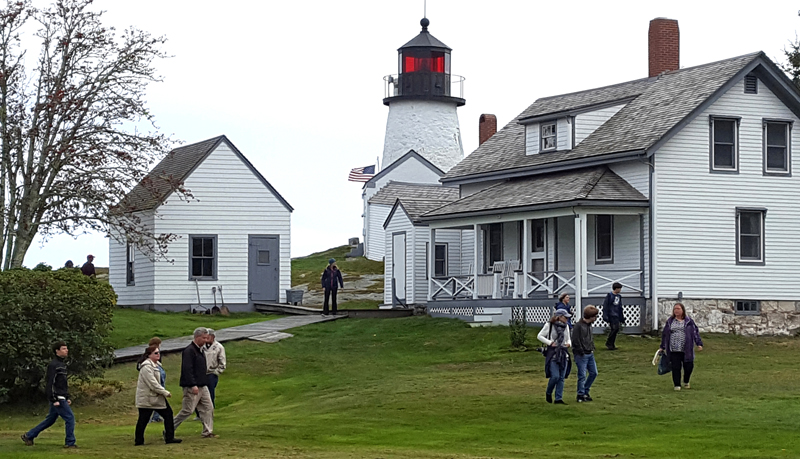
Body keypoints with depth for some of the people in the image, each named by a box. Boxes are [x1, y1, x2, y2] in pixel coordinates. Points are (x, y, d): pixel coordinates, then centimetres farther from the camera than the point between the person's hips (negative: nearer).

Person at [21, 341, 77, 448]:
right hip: (57, 398, -10)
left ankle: (28, 436, 24)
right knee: (70, 417, -8)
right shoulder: (53, 365, -14)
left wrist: (67, 398, 19)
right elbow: (49, 383, -19)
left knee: (50, 420, 16)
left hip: (61, 398, 10)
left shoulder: (62, 364, 17)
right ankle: (70, 442, -1)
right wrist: (54, 400, -22)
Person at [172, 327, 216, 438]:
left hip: (202, 386, 10)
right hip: (192, 387, -10)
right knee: (187, 411, -6)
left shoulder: (199, 350, 16)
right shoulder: (189, 351, -15)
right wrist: (193, 385, -25)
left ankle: (208, 432, 9)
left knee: (208, 408, 6)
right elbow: (187, 370, -22)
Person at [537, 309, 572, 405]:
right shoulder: (549, 325, -4)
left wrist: (568, 343, 1)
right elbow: (540, 336, -1)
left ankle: (559, 398, 6)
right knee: (555, 376, -14)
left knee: (561, 378, 2)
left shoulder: (565, 326, 13)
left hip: (563, 354, 6)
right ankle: (548, 393, 12)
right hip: (552, 354, -6)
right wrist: (550, 343, -12)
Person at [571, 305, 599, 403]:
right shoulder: (578, 326, -16)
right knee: (582, 375, -4)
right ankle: (581, 395, 5)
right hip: (581, 355, -9)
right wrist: (581, 352, -16)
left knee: (593, 373, 12)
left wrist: (592, 348, 12)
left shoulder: (589, 325, 12)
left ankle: (585, 391, 27)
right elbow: (575, 341, -18)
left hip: (590, 354, 9)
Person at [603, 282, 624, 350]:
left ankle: (612, 344, 12)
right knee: (614, 329, -13)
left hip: (616, 316, 7)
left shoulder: (618, 296, 15)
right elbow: (605, 306, -9)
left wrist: (622, 317, 21)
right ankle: (609, 343, -3)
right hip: (611, 316, -7)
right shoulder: (609, 295, -7)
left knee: (616, 329, 4)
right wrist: (605, 316, -15)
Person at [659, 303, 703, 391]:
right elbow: (664, 334, 17)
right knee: (675, 368, -3)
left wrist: (699, 343, -2)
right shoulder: (670, 321, 11)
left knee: (688, 366, 1)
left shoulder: (688, 321, 5)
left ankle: (686, 382, 27)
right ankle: (677, 385, 9)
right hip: (674, 350, 1)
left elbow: (695, 332, 6)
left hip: (686, 350, -1)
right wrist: (662, 347, 18)